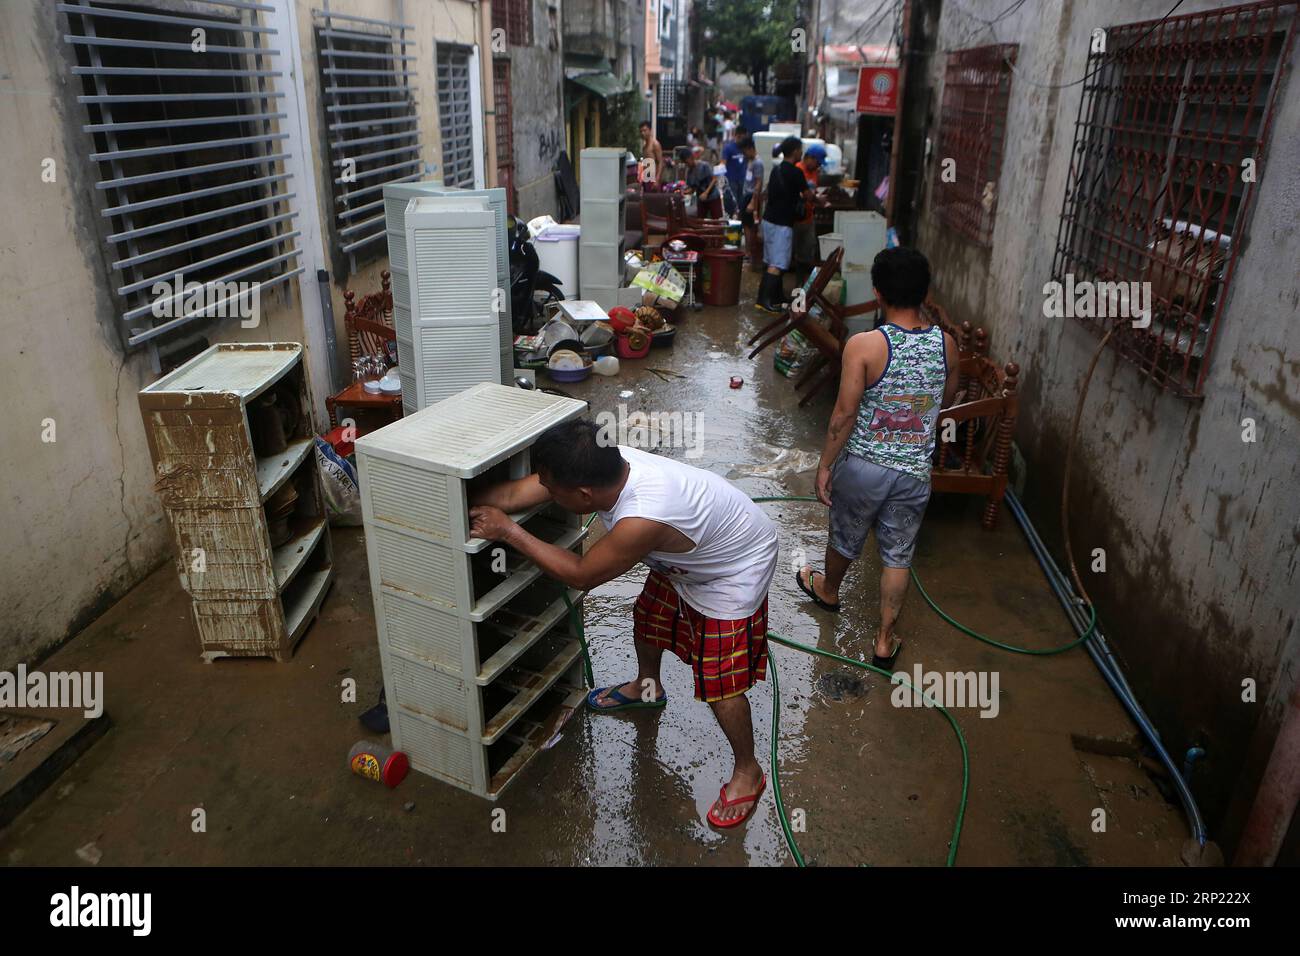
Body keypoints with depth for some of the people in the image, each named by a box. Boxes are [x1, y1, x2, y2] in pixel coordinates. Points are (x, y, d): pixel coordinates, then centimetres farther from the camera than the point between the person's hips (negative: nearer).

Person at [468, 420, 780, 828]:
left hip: (734, 572, -8)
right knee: (648, 615, 26)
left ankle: (747, 772, 24)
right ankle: (646, 687, 55)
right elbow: (513, 494, -11)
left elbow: (581, 574, -26)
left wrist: (507, 532, -23)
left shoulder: (641, 520, -44)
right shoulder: (606, 465, -22)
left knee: (718, 685, -1)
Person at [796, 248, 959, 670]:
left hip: (863, 466, -2)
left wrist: (825, 465, -7)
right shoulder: (946, 344, -6)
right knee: (898, 555, 15)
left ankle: (828, 589, 51)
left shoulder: (864, 346, -20)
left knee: (845, 536, 23)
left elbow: (844, 414, -18)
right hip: (915, 472, 3)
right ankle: (885, 640, 24)